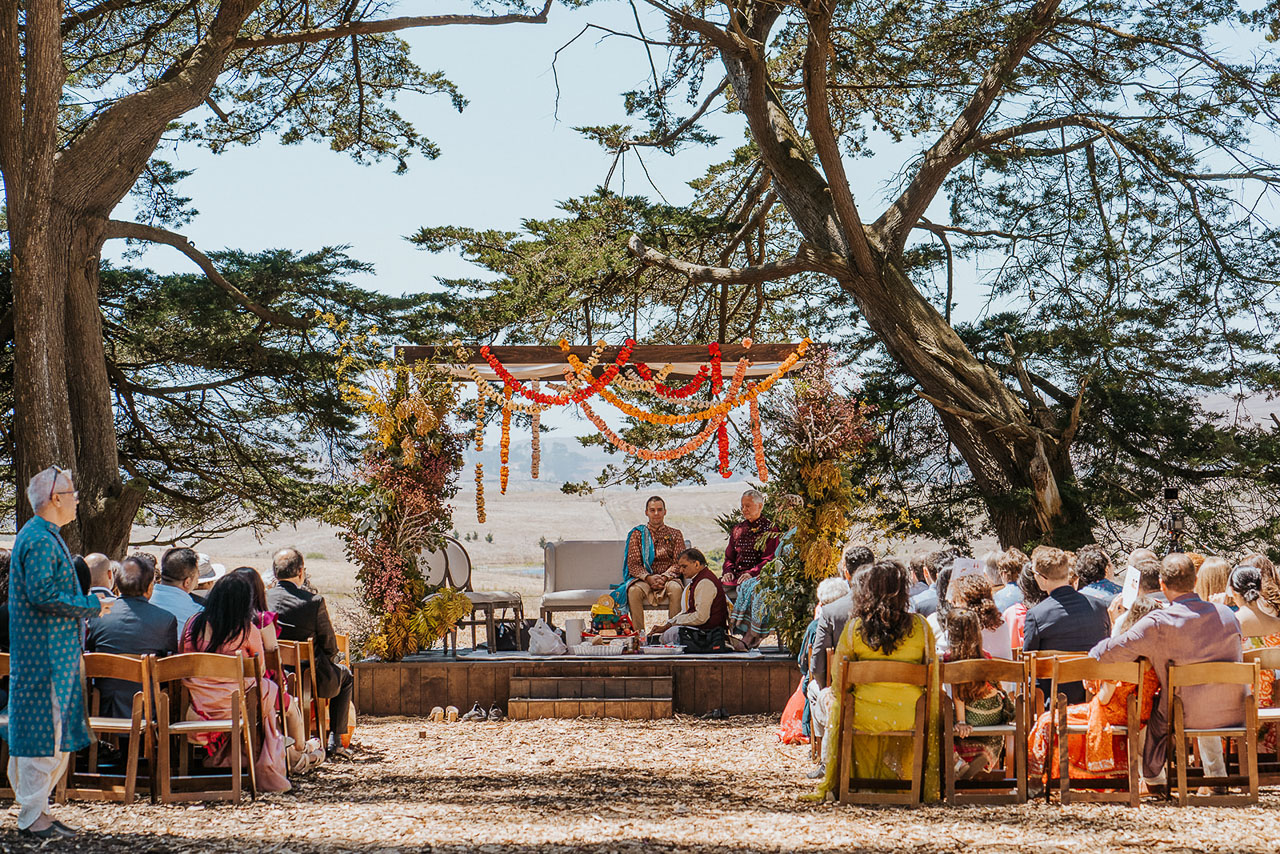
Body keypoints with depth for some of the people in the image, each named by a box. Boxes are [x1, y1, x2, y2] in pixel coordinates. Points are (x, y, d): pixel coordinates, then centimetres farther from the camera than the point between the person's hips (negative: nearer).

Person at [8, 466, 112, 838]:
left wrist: (88, 603, 15)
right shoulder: (40, 539, -15)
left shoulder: (44, 535, 18)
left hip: (51, 650, 11)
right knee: (45, 730, -7)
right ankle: (31, 815, -4)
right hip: (46, 653, -11)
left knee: (52, 730, 13)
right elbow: (42, 594, -23)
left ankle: (34, 809, 18)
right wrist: (91, 606, -14)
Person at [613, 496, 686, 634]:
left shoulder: (675, 534, 12)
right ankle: (639, 632, -32)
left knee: (676, 589, -35)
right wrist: (649, 578, -16)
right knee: (634, 590, -34)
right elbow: (633, 564, 3)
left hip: (668, 578, 0)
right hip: (644, 578, 0)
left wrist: (664, 577, -15)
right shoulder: (637, 534, 12)